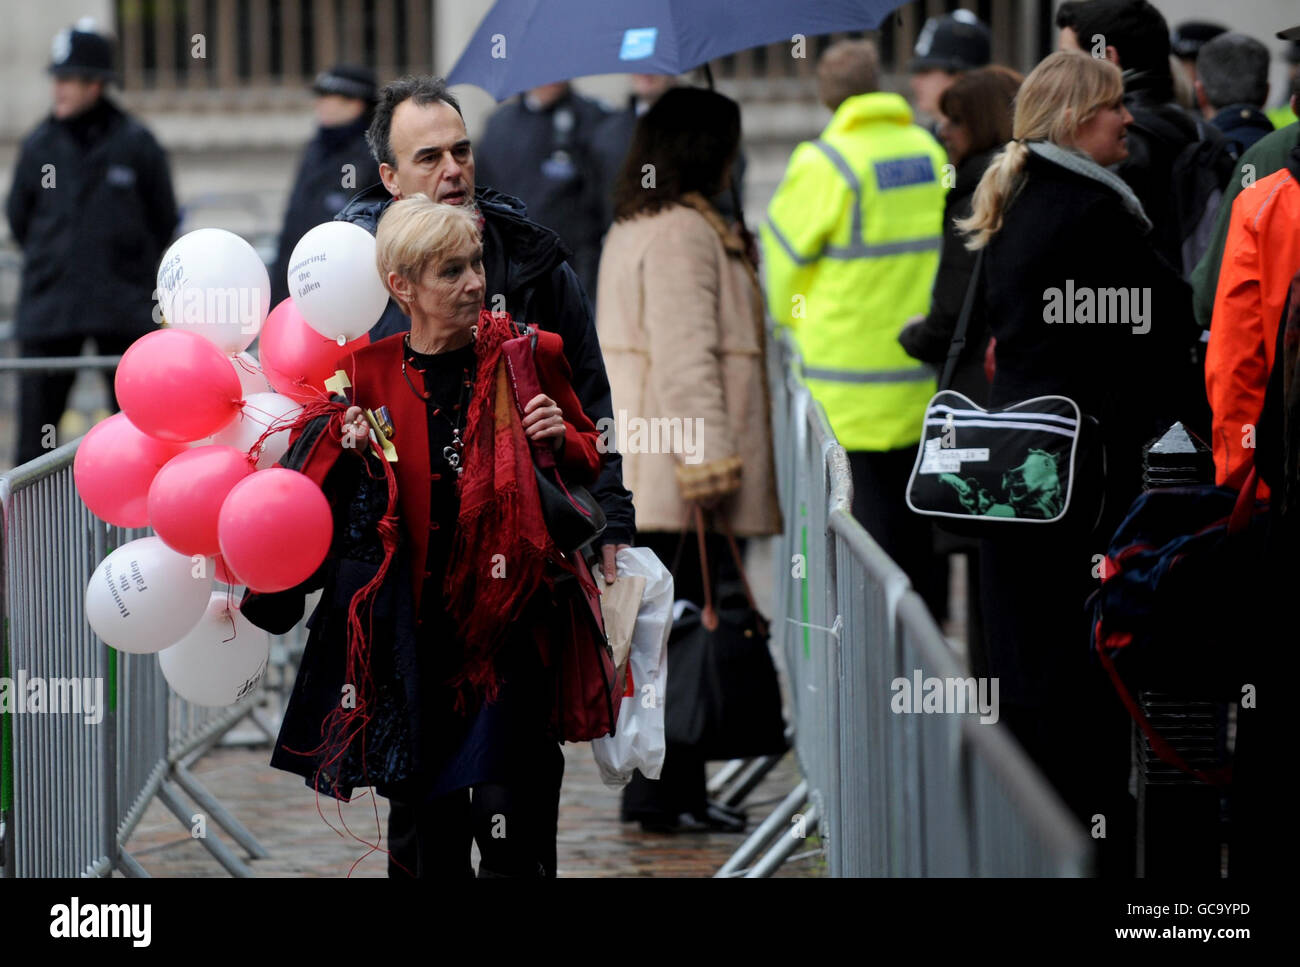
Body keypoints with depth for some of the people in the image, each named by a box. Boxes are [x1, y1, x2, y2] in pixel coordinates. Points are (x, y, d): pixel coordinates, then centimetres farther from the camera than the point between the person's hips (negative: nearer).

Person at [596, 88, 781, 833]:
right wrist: (708, 457, -22)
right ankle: (668, 796, -6)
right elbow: (685, 358, -19)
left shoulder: (635, 229, 20)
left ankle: (664, 792, 14)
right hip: (681, 473, -10)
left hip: (648, 477, 10)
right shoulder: (683, 234, -12)